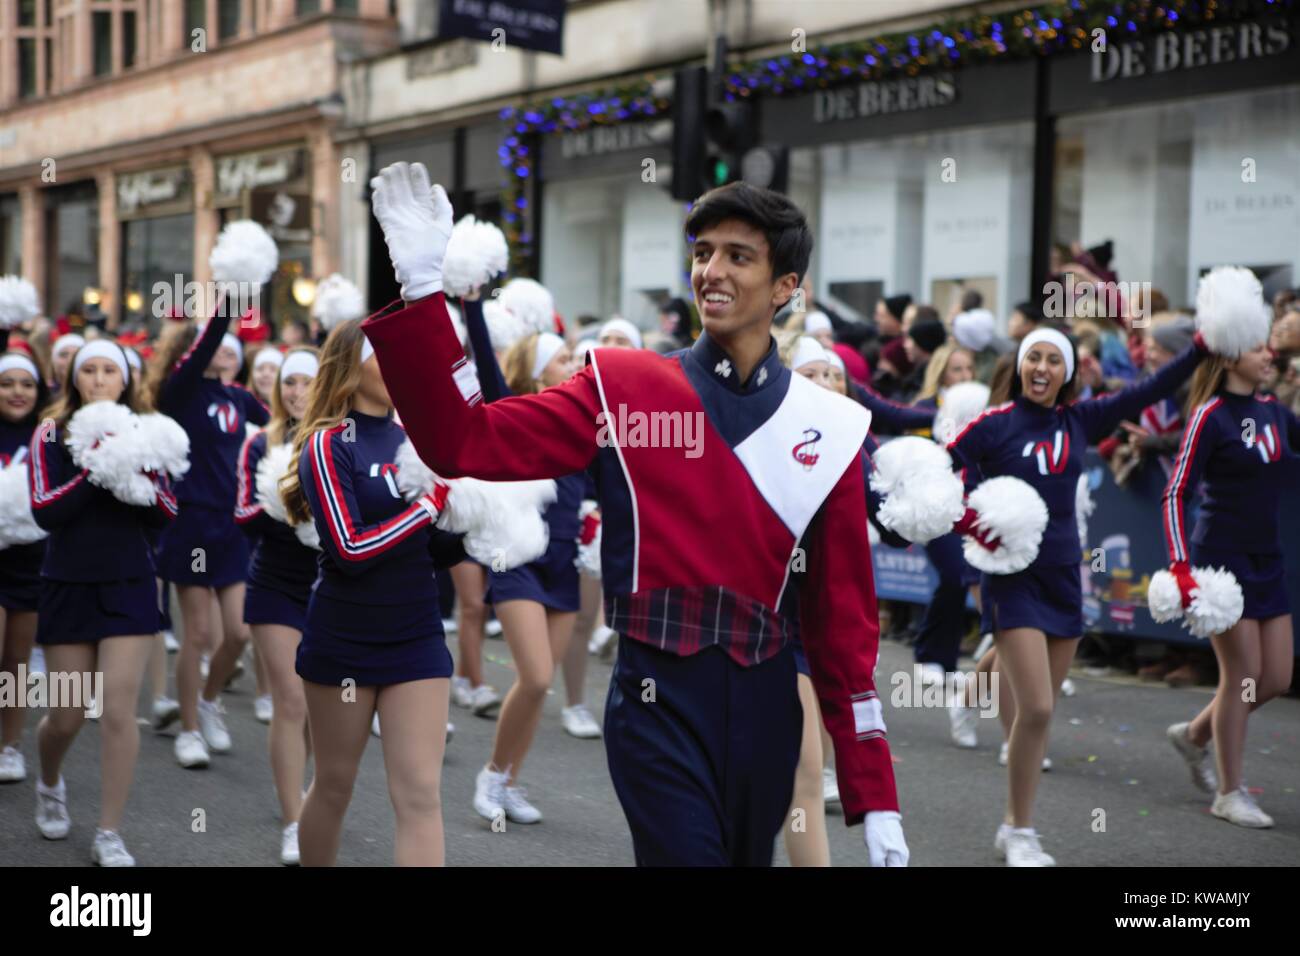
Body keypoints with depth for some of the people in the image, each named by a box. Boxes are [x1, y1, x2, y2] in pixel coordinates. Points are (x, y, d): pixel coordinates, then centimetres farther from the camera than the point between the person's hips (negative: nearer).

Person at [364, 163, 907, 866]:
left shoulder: (829, 429, 3)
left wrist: (875, 799, 1)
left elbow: (844, 616, 4)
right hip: (659, 703, -3)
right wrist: (421, 290, -18)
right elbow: (464, 442, -8)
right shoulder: (621, 386, 0)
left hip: (765, 707, 3)